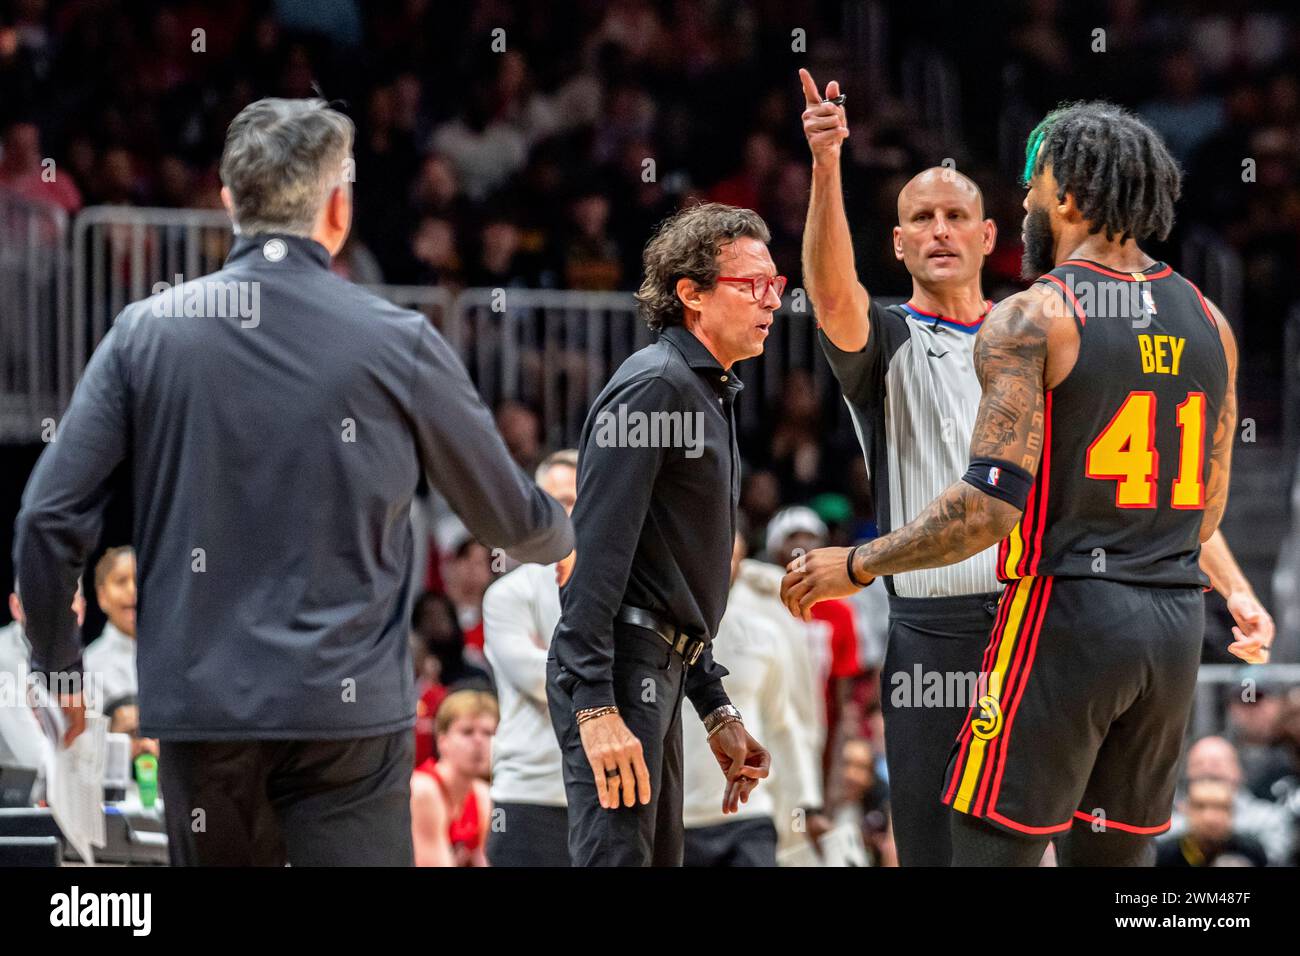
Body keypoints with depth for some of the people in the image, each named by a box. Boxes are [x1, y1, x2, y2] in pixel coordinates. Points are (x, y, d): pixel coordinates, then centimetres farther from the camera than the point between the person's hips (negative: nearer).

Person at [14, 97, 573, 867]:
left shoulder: (146, 332, 1)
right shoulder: (398, 343, -4)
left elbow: (51, 519, -2)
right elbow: (510, 518, 7)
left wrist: (58, 662, 13)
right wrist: (566, 536, 31)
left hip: (202, 708, 2)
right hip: (347, 714, -2)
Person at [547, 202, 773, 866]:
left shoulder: (708, 394, 21)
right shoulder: (654, 384, -11)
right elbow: (597, 550, -20)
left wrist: (716, 710, 23)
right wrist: (595, 706, -26)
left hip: (660, 669, 10)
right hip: (615, 667, -10)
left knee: (658, 856, 11)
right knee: (616, 858, -18)